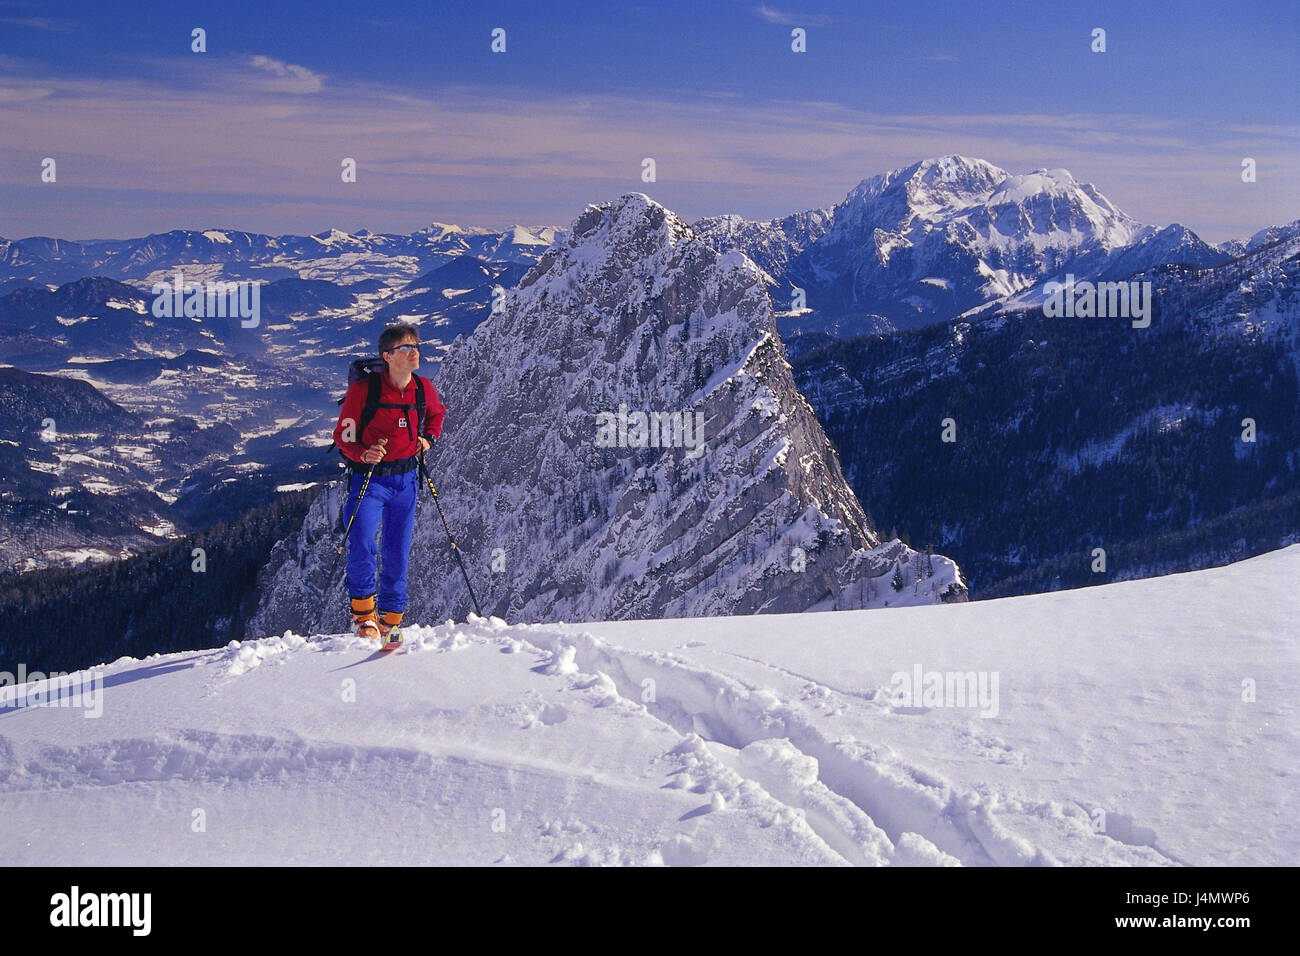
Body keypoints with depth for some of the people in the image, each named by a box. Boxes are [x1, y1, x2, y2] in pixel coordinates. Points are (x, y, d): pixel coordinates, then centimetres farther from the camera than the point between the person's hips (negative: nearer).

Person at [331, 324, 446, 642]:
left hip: (405, 479, 4)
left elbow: (437, 414, 23)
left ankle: (389, 621, 22)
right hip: (369, 477, -4)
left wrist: (428, 438, 4)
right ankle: (364, 615, -3)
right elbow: (343, 436, -6)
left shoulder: (423, 389, 0)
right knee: (361, 545, -21)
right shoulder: (363, 389, -13)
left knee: (398, 553, 7)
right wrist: (364, 455, -25)